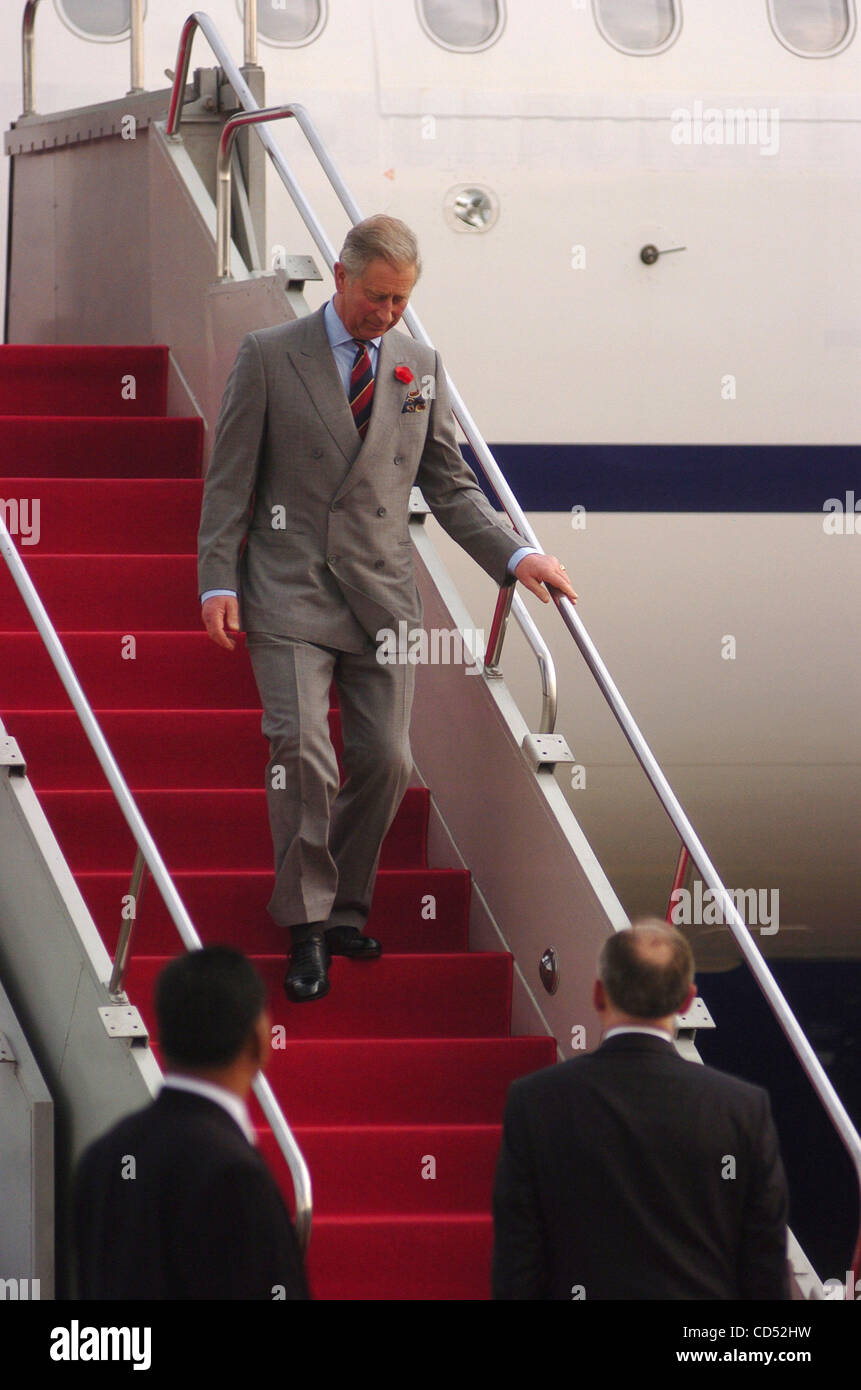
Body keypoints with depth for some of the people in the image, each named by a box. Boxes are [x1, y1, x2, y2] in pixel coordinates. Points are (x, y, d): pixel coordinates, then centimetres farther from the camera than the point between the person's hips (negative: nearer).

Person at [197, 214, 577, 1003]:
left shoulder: (420, 368, 11)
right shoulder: (268, 358, 1)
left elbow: (448, 485, 14)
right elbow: (230, 478, 1)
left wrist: (514, 556, 1)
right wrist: (218, 581, -7)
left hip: (382, 591, 4)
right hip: (291, 590, -3)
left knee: (386, 759, -1)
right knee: (302, 751, -14)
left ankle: (346, 908, 18)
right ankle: (307, 927, -4)